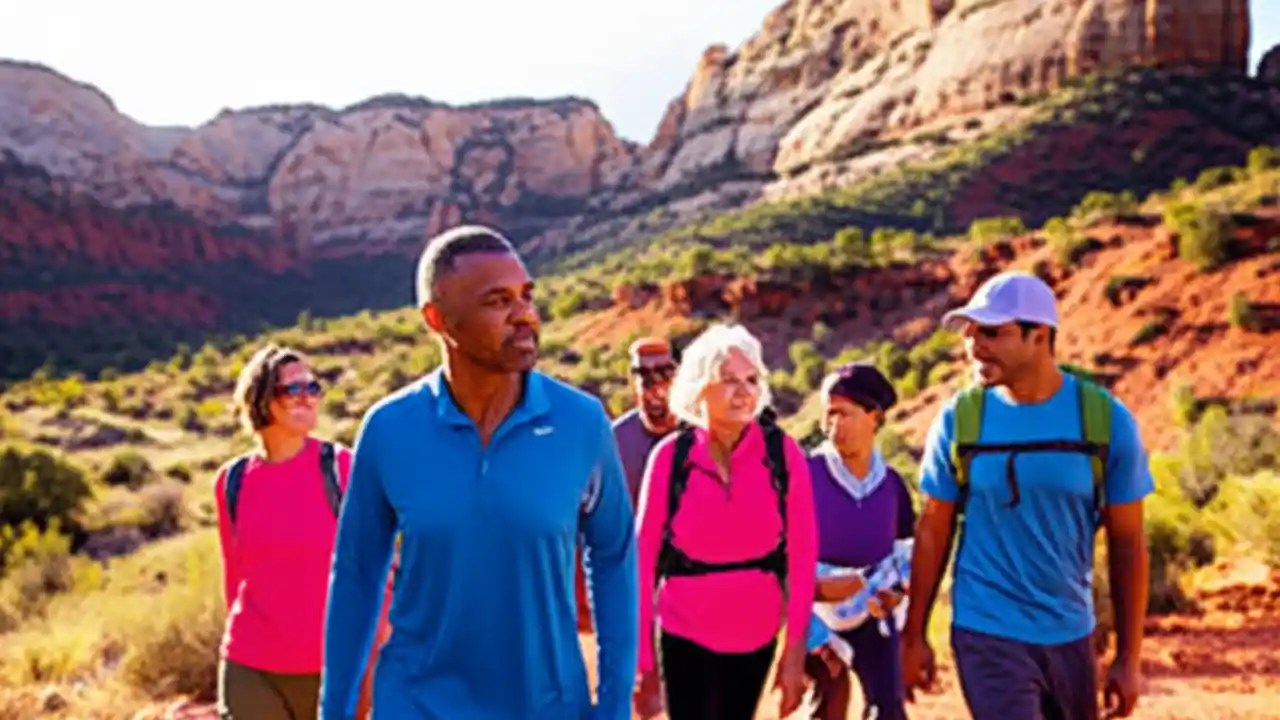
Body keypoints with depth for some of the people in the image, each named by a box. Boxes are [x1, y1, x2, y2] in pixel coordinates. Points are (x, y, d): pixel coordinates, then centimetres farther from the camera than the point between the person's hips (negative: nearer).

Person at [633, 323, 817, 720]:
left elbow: (802, 555, -8)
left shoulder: (783, 453, -12)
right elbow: (644, 557, -10)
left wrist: (795, 652, -8)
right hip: (685, 631, -2)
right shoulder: (671, 455, -14)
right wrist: (644, 659, -7)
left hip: (755, 632, 2)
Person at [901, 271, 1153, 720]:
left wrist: (1129, 656, -2)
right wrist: (913, 636, 1)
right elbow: (933, 531, -1)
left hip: (1071, 634, 2)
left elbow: (1127, 542, -2)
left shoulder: (1106, 419, -8)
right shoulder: (959, 419, -8)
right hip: (988, 635, -2)